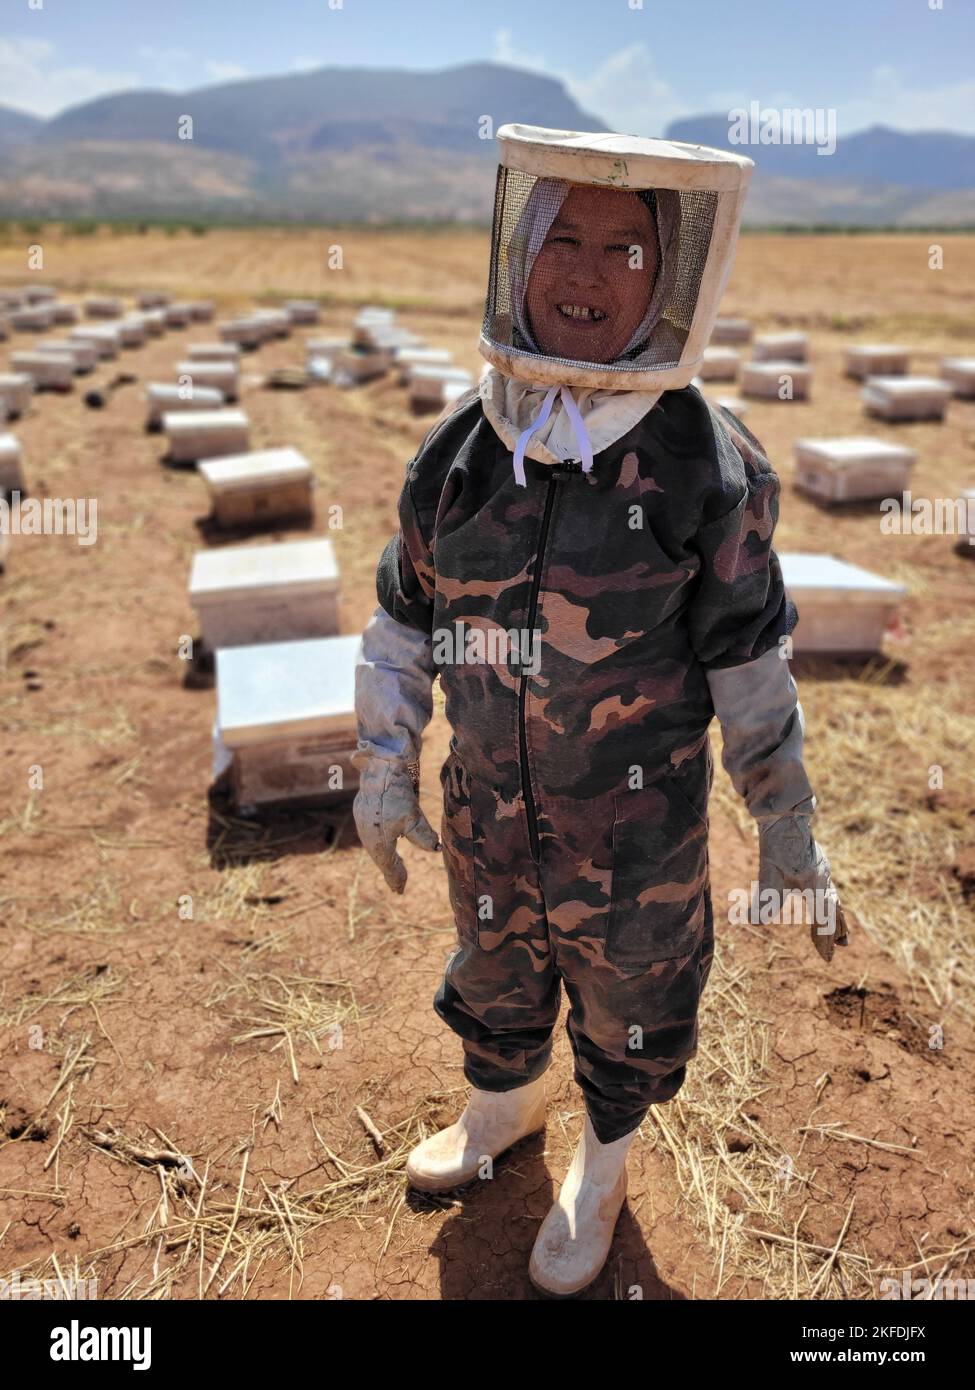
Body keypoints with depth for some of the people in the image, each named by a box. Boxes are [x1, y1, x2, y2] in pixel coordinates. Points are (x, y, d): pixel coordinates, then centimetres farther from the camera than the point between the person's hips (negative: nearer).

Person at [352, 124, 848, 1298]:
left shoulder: (705, 463, -17)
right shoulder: (458, 450, -7)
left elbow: (751, 662, -10)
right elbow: (404, 623, 2)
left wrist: (788, 832, -5)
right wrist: (384, 775, 4)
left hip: (639, 821, -3)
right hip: (487, 808, 4)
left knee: (628, 999, 20)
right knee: (494, 975, 26)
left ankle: (602, 1166, 50)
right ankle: (502, 1107, 59)